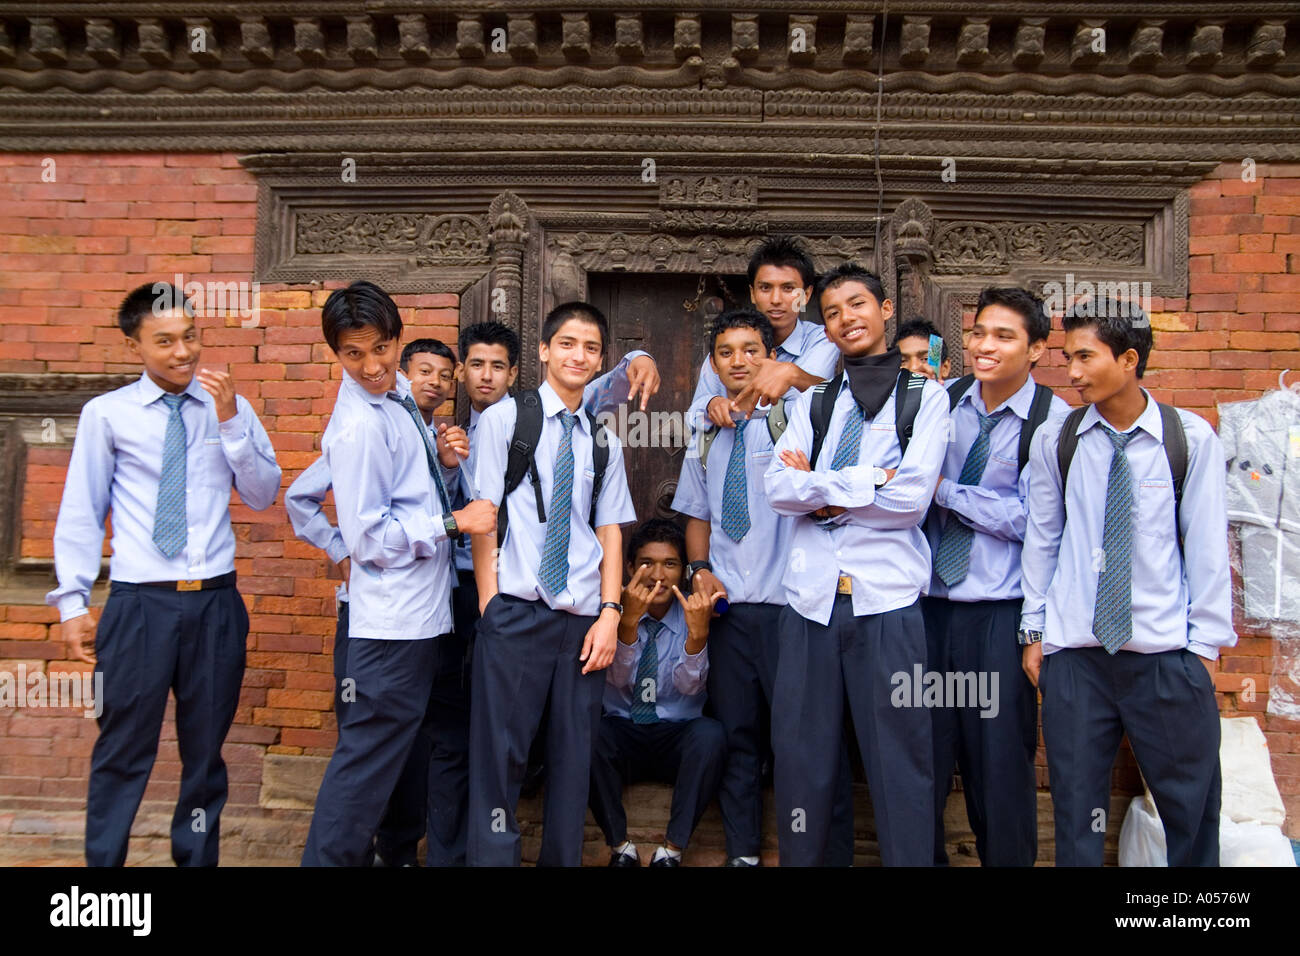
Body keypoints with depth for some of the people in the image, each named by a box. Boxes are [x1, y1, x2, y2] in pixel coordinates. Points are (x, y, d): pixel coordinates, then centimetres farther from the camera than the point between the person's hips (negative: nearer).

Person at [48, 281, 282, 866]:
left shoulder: (231, 408, 5)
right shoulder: (106, 414, -1)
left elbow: (262, 496, 0)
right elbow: (80, 514, 1)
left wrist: (230, 423, -11)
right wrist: (72, 604, 0)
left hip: (215, 601, 2)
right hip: (139, 603, -2)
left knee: (205, 749, 14)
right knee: (123, 752, 6)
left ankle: (197, 858, 31)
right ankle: (102, 860, 25)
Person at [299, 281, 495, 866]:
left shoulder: (398, 391, 8)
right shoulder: (359, 425, -19)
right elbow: (370, 539, -19)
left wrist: (439, 455, 0)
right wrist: (455, 523, -16)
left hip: (421, 610, 10)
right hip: (395, 620, -10)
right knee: (368, 756, 0)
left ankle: (356, 853, 37)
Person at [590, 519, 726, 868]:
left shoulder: (694, 613, -3)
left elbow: (689, 686, -17)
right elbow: (617, 678, -18)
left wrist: (698, 632, -36)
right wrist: (629, 620, -35)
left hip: (678, 738, 0)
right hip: (622, 736, 0)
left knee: (710, 733, -32)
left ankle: (672, 850, -18)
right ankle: (620, 846, -13)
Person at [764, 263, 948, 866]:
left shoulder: (926, 398, 6)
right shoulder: (812, 402, 16)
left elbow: (911, 499, -8)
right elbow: (777, 487, 0)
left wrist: (817, 487, -4)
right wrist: (868, 482, -10)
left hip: (887, 595, -3)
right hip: (810, 594, 3)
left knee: (899, 754, 3)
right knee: (801, 749, 10)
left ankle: (910, 859, 19)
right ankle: (800, 858, 26)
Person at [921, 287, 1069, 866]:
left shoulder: (1053, 420, -6)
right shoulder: (944, 400, 6)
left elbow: (1029, 518, -12)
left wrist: (943, 489, -12)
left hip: (1000, 612, -3)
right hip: (930, 601, 4)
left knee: (1000, 756, 7)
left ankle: (1007, 860, 28)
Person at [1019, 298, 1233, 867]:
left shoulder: (1192, 438, -1)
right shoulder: (1054, 442, 2)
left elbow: (1207, 544, 1)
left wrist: (1206, 642, 0)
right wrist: (1034, 630, 8)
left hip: (1167, 654, -1)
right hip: (1074, 654, 1)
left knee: (1192, 808, 8)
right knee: (1076, 808, 7)